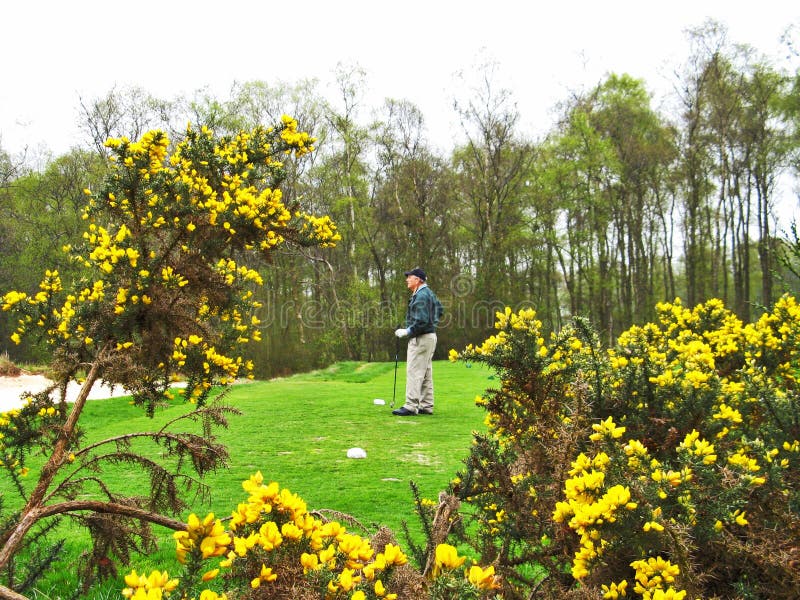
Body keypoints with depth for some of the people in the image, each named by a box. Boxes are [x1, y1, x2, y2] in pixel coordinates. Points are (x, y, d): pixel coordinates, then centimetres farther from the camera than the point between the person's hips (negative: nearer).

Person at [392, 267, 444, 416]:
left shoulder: (421, 296, -17)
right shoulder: (429, 293, 15)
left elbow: (421, 321, -23)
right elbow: (439, 309, 26)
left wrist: (406, 331, -15)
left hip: (421, 338, -11)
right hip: (430, 336, 11)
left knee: (414, 372, -9)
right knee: (426, 373, 13)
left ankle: (411, 406, -9)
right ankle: (426, 406, 17)